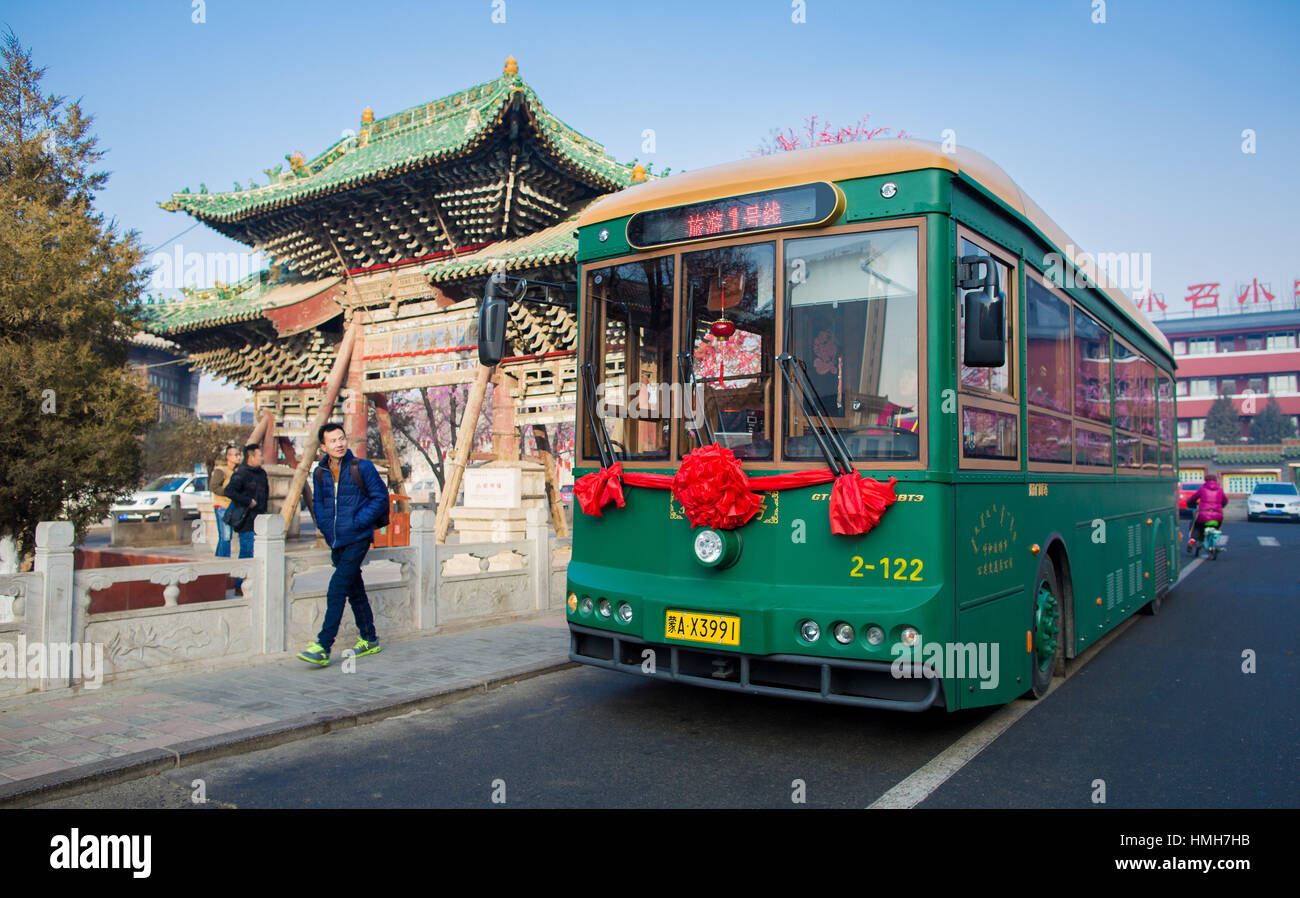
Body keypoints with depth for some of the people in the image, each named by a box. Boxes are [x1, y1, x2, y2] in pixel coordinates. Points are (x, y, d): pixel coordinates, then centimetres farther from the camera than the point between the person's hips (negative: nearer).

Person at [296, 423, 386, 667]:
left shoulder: (362, 467, -6)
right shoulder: (320, 473, 9)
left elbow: (380, 498, -5)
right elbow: (317, 503, 21)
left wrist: (358, 522, -12)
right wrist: (326, 528, 5)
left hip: (357, 540, -6)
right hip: (336, 542, 6)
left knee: (336, 591, -13)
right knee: (355, 592, 13)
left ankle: (323, 647, -13)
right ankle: (369, 640, 25)